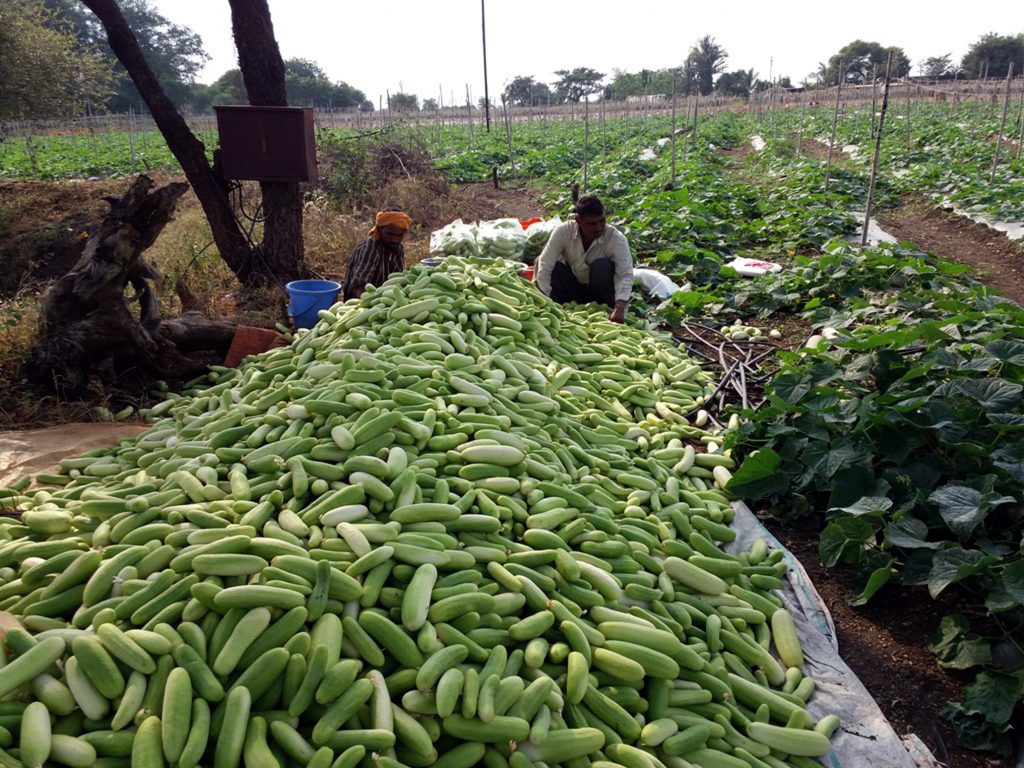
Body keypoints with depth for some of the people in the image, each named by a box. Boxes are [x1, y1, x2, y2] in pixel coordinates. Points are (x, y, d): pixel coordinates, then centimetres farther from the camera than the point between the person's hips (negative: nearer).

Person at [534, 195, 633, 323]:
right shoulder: (564, 232, -20)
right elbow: (544, 266, -25)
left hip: (600, 291, -1)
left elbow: (625, 274, -34)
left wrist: (619, 308, -50)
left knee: (602, 265, -34)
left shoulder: (616, 238, -24)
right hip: (571, 289, 2)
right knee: (540, 260, -21)